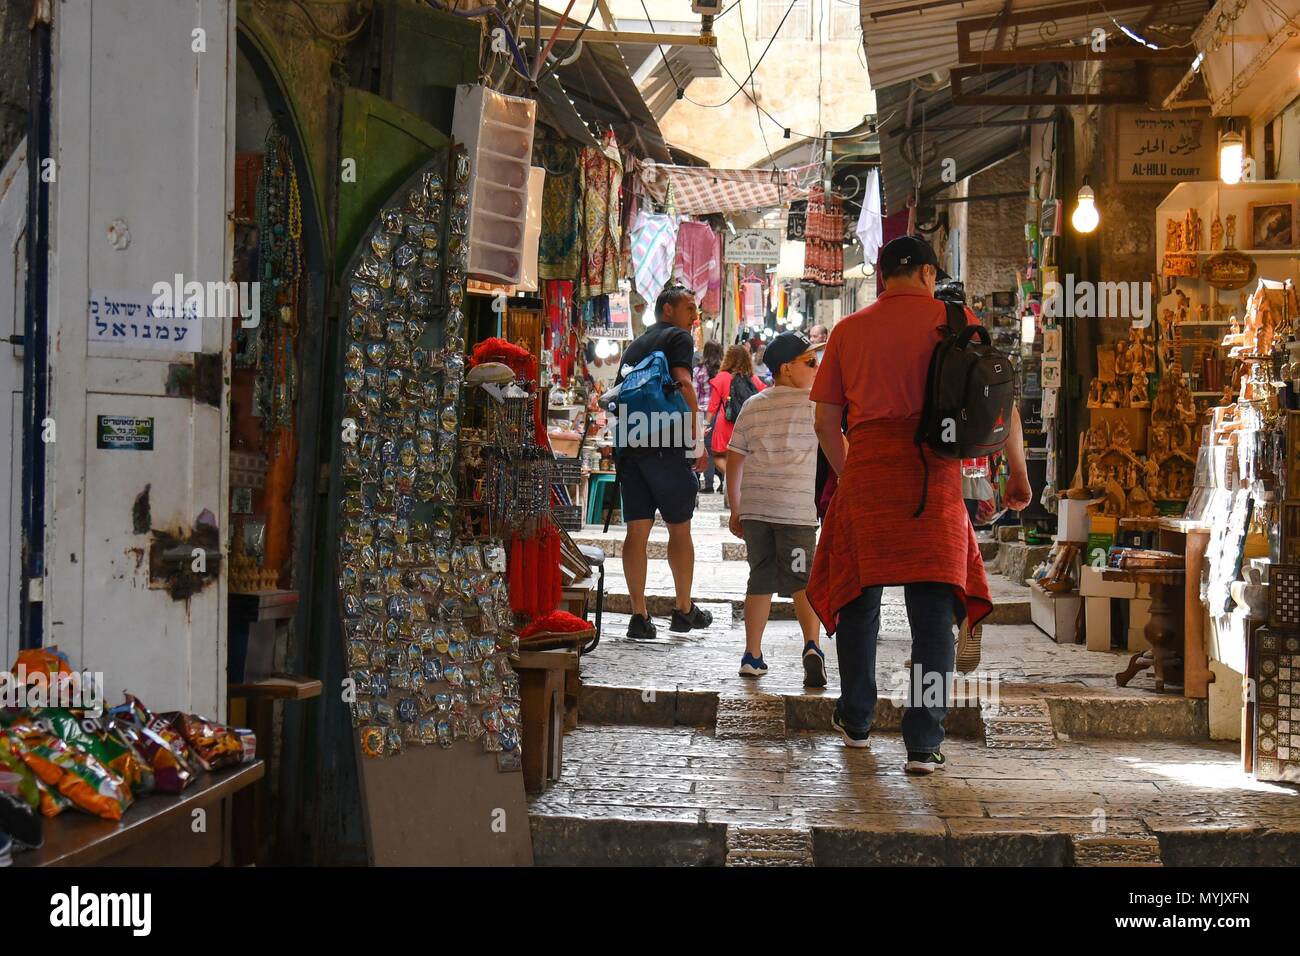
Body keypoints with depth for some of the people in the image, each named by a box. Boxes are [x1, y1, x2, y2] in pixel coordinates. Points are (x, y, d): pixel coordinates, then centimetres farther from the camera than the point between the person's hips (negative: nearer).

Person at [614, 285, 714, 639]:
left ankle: (639, 615, 0)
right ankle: (684, 609, 17)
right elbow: (683, 385, -13)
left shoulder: (635, 345, 22)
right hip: (667, 447, -6)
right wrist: (697, 440, -12)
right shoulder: (678, 337, 1)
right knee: (679, 529, 8)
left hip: (629, 447, 6)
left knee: (636, 531, 3)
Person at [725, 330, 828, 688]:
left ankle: (752, 655, 15)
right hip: (796, 508, -4)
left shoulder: (752, 407, 12)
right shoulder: (814, 404, 0)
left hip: (754, 507, 4)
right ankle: (811, 645, -23)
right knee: (803, 580, -2)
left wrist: (735, 509, 19)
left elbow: (734, 460, 12)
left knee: (760, 579, 13)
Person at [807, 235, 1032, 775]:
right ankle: (923, 745, -2)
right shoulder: (953, 320, 4)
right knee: (934, 612, 2)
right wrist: (1018, 472, 9)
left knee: (859, 598, 16)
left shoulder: (848, 330, 8)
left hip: (865, 477, 2)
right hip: (934, 482, -2)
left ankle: (855, 721, 29)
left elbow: (825, 421, 9)